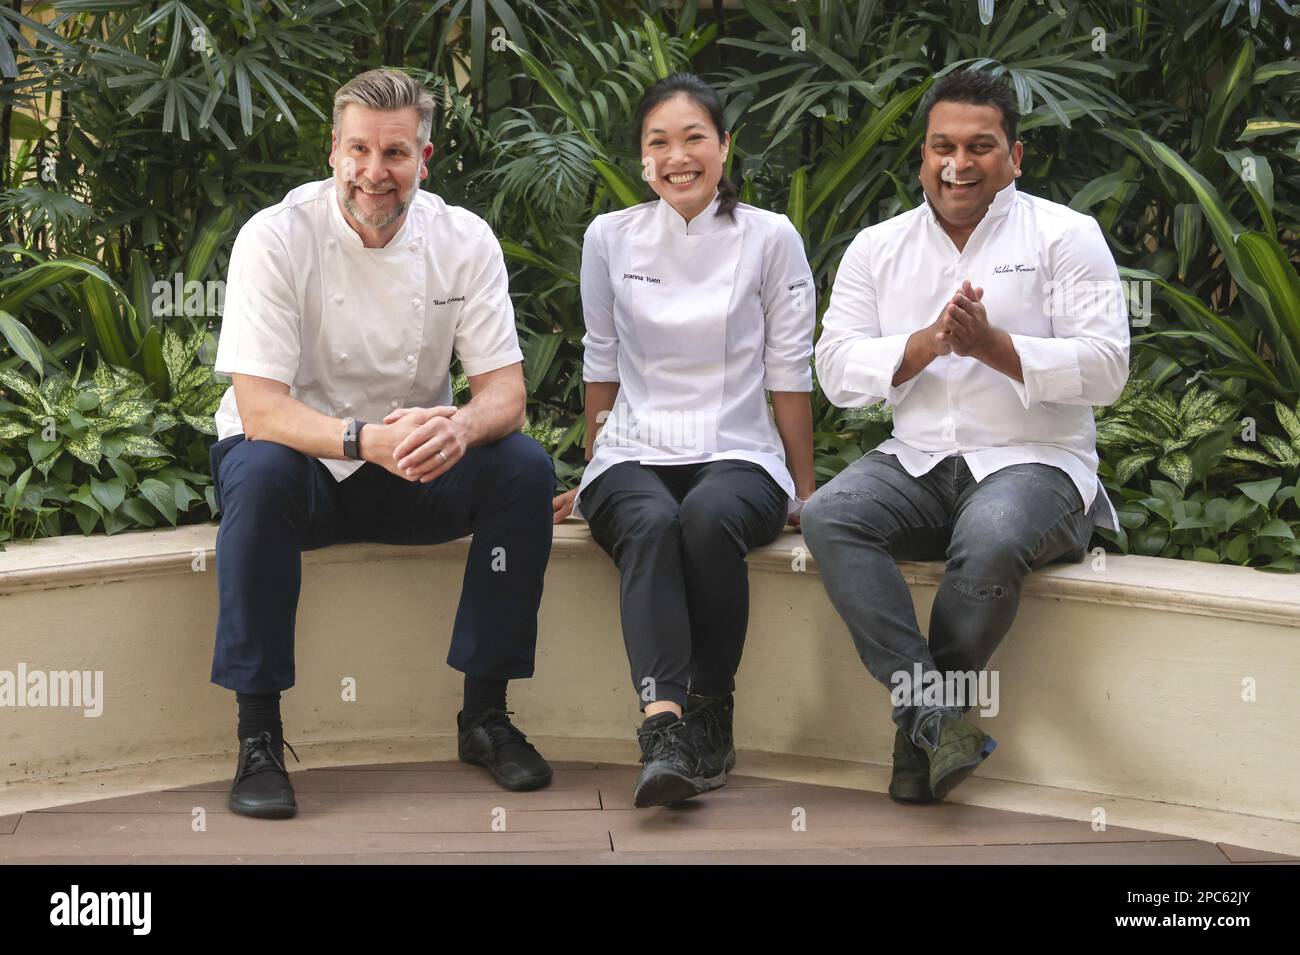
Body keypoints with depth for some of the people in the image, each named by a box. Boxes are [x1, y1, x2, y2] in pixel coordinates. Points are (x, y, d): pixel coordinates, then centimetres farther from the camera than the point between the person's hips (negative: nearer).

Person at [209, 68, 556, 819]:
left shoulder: (464, 240, -6)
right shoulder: (277, 238, -16)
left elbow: (505, 393, -10)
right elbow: (259, 409, -23)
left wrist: (459, 428, -35)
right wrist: (365, 440, -42)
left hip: (416, 473, 3)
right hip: (304, 469, -3)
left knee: (525, 468, -23)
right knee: (259, 471, -36)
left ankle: (485, 714, -9)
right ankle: (259, 736, -27)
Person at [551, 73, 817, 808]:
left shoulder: (771, 239, 1)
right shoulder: (610, 238, 6)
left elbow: (789, 374, 5)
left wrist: (806, 492, 9)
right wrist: (592, 476, 21)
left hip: (737, 453, -1)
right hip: (634, 453, 1)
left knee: (708, 519, -36)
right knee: (650, 525, -35)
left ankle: (712, 720, -23)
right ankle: (664, 731, -50)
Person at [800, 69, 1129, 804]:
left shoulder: (1065, 235, 3)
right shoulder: (877, 248, 13)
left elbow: (1105, 370, -7)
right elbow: (838, 374, 3)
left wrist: (992, 344, -18)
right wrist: (929, 343, -13)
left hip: (1035, 462, -3)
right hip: (917, 465, 4)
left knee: (990, 541, -36)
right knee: (829, 517, -27)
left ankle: (919, 725, -16)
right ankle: (936, 713, -32)